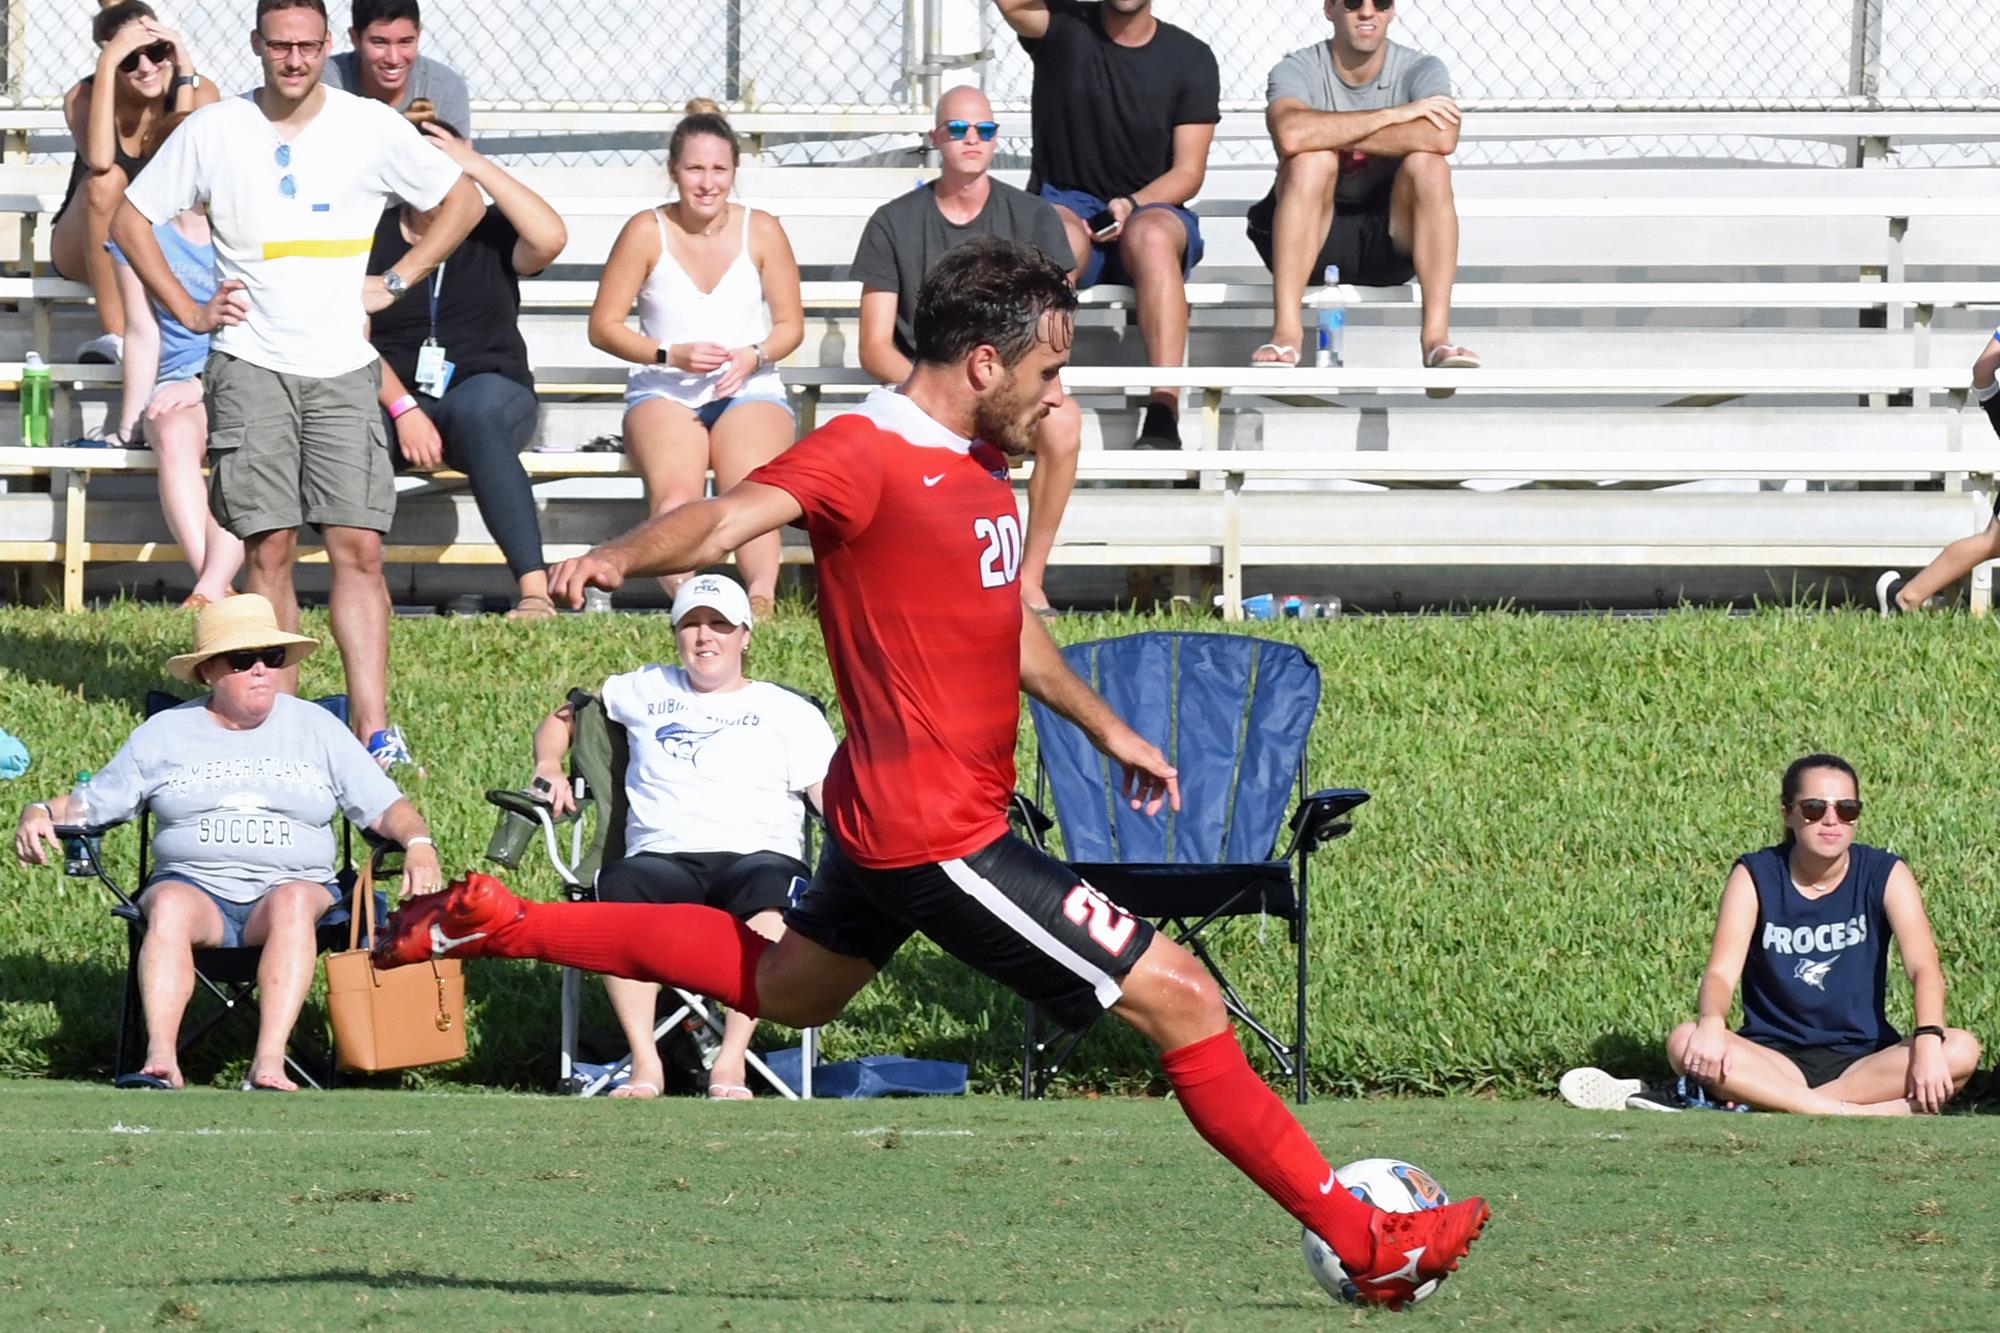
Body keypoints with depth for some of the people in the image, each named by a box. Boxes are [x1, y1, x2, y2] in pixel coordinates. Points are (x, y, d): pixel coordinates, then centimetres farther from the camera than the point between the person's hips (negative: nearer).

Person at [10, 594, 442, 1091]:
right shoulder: (163, 734, 15)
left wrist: (419, 845, -10)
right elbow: (90, 802, 17)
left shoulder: (317, 729, 14)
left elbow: (385, 808, 11)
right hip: (193, 884, 0)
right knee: (169, 906, -35)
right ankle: (160, 1060, -50)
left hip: (293, 884, 0)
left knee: (292, 902, -36)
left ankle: (269, 1064, -49)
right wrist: (40, 813, -4)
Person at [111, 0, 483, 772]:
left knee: (358, 547, -7)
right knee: (269, 544, -4)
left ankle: (373, 731, -12)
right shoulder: (213, 131, 3)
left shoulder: (371, 129, 3)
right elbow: (130, 221, 11)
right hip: (251, 367, 0)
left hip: (343, 369, 0)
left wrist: (394, 283, 7)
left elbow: (461, 201, 15)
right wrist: (187, 312, 3)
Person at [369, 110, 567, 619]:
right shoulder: (372, 238, 7)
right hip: (393, 396, 1)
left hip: (488, 389, -1)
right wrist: (404, 410, -18)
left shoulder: (490, 234, 8)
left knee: (476, 412, -39)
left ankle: (533, 589, -47)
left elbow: (550, 238, -15)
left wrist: (480, 167, -11)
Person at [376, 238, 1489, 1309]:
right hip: (943, 838, -11)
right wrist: (622, 559, -55)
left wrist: (1104, 725, 35)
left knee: (781, 988, 30)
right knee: (1181, 997, -7)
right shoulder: (867, 455, -19)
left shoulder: (980, 464, 10)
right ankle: (1367, 1245, 1)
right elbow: (730, 517, -36)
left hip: (895, 813, 11)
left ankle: (493, 924, 35)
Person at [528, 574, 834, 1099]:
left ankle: (730, 1065, -43)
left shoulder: (790, 713, 20)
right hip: (665, 861, 1)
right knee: (619, 885, -37)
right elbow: (560, 720, 39)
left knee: (767, 883, -41)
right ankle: (645, 1065, -39)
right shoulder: (646, 691, 27)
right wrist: (549, 767, 17)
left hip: (759, 854, -1)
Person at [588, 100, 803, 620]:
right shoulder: (646, 232, 2)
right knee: (674, 491, -34)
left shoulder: (761, 232, 6)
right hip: (663, 392, 0)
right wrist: (672, 355, -12)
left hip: (749, 388, 0)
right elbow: (604, 325, 3)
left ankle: (762, 594, -56)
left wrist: (755, 356, -11)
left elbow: (790, 324, 12)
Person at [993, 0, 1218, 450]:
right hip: (1065, 205, 0)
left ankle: (1163, 416, -48)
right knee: (1062, 236, -37)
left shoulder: (1191, 58, 6)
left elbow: (1189, 172, 1)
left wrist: (1131, 206, -18)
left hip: (1151, 211, 0)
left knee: (1152, 235, -37)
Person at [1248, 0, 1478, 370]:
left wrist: (1336, 135, -24)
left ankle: (1436, 335, -32)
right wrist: (1393, 114, -26)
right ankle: (1285, 333, -37)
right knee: (1311, 158, -30)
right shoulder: (1298, 70, -7)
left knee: (1428, 163, -25)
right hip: (1313, 241, -1)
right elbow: (1290, 134, -32)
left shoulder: (1420, 70, -3)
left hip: (1389, 241, 1)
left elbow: (1443, 138, -27)